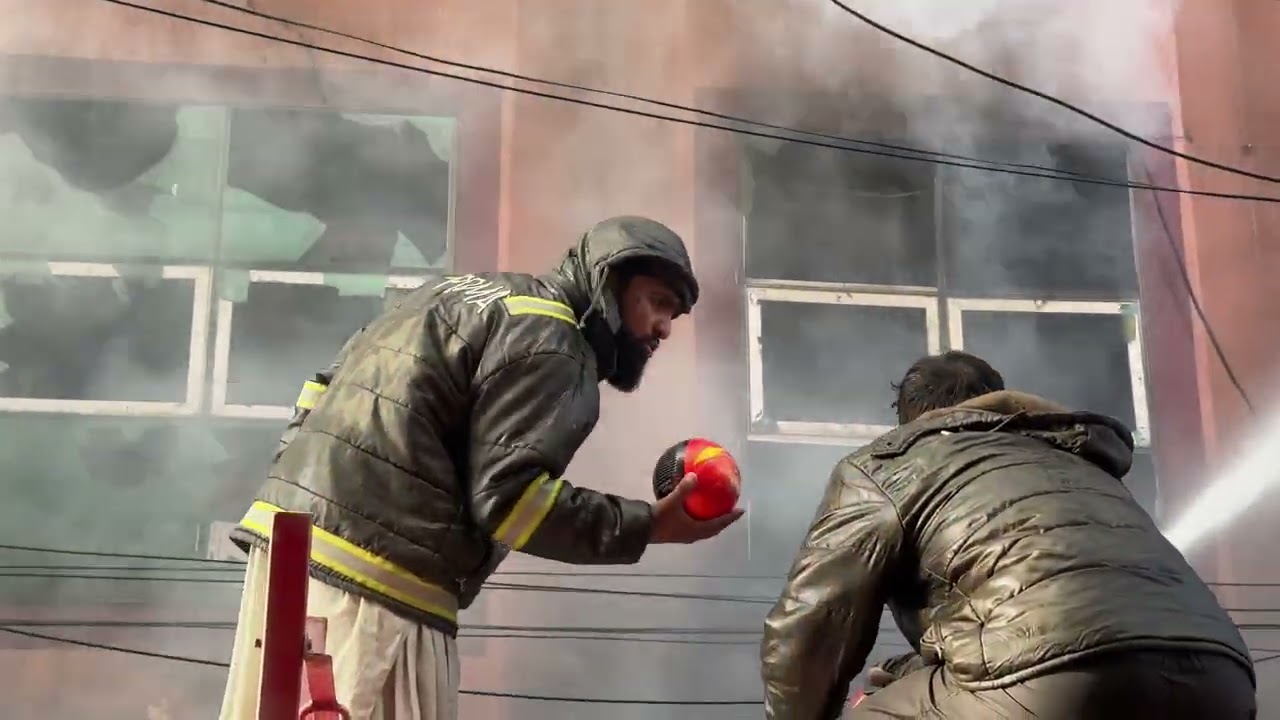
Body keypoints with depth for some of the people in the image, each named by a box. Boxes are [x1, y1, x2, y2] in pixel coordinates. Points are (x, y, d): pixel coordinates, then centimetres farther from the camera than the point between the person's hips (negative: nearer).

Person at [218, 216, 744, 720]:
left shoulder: (467, 292, 23)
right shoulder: (551, 345, -5)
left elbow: (324, 390, 21)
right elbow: (507, 497, -14)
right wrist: (649, 526, -9)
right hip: (374, 575, -10)